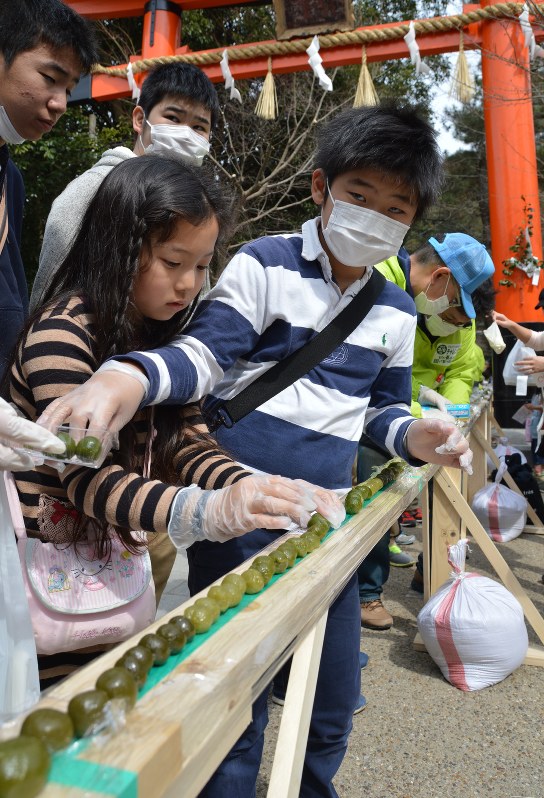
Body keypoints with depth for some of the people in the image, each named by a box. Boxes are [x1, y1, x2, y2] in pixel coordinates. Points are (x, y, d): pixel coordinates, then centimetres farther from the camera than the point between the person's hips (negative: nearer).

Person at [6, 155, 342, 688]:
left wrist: (260, 491, -18)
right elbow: (86, 476, -26)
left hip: (106, 564, 7)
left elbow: (187, 446, 1)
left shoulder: (161, 339, 7)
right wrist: (208, 511, -40)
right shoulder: (62, 333, -19)